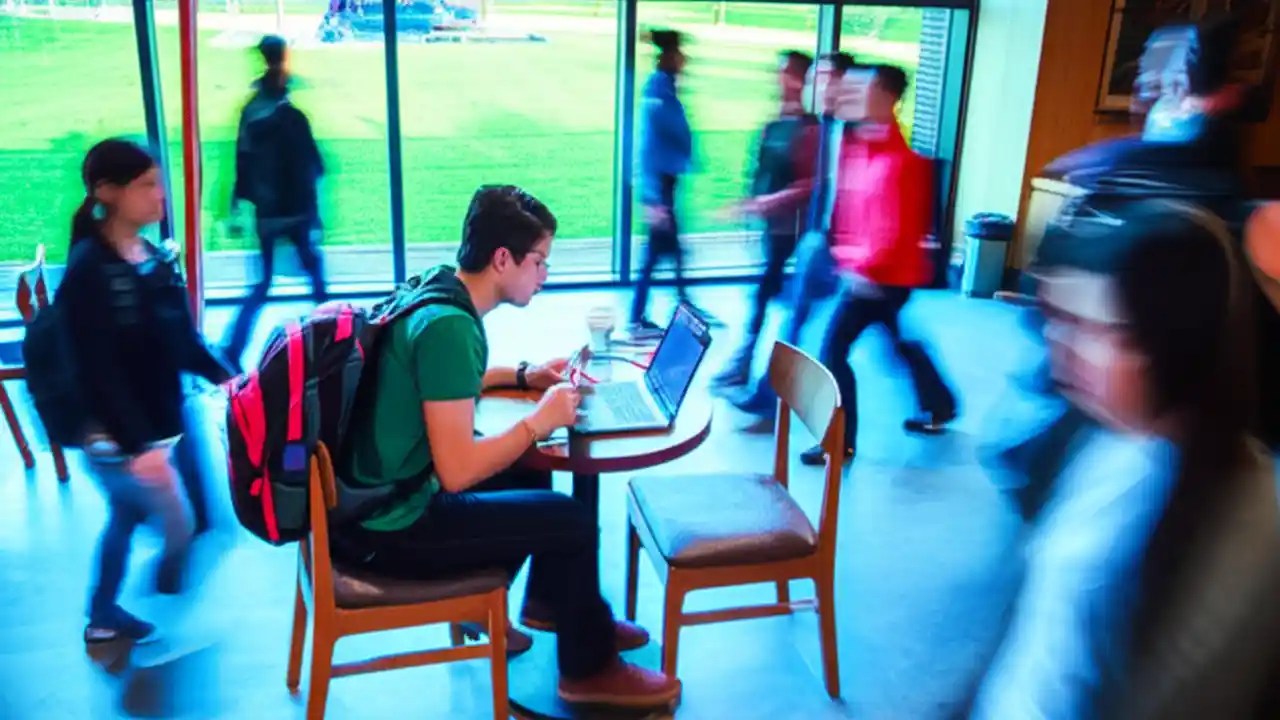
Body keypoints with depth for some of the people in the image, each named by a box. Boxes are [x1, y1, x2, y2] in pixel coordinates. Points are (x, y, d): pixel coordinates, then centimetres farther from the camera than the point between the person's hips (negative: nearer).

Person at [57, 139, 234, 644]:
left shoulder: (157, 259, 3)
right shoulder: (88, 271, -18)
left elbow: (182, 343, 10)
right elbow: (97, 371, -23)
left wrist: (229, 380, -3)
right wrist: (137, 445, -27)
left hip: (157, 426, 7)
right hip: (117, 439, -7)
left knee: (126, 519, 21)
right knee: (178, 529, 0)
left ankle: (104, 618, 39)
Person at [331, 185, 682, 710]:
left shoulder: (436, 286, 1)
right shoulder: (448, 325, -27)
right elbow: (458, 472, -30)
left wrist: (523, 376, 13)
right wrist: (539, 420, -18)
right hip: (393, 528, -9)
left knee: (530, 473, 21)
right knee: (571, 520, -5)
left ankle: (549, 601, 39)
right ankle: (589, 669, 16)